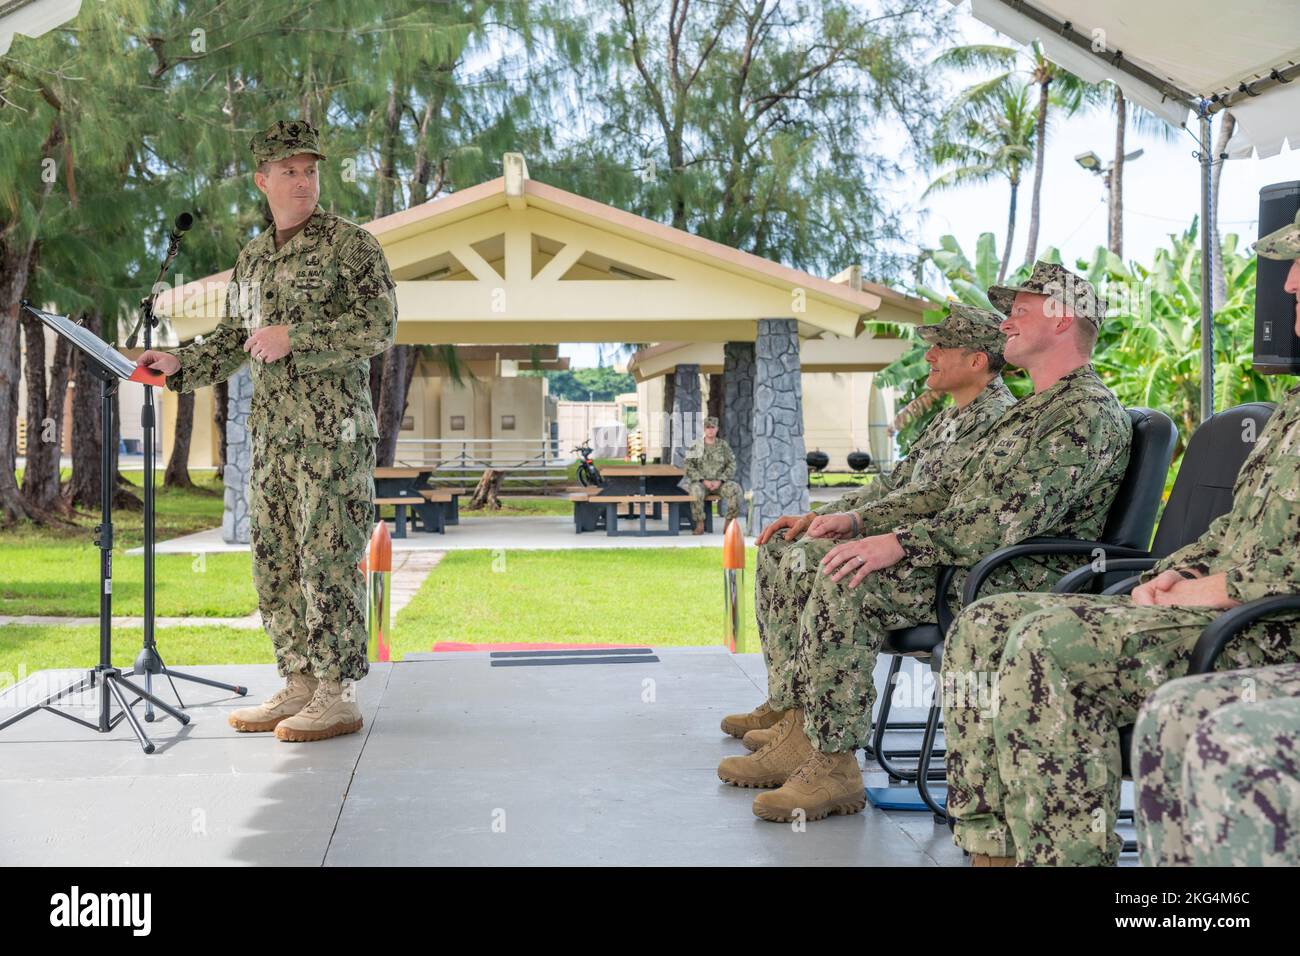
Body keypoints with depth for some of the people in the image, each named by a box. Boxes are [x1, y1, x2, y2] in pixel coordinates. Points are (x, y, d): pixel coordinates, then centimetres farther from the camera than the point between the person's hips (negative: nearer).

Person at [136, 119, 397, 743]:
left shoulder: (349, 243, -2)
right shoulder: (252, 259, 18)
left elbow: (379, 326, -12)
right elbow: (232, 341, 24)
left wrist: (295, 335, -16)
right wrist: (178, 365, 8)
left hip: (333, 432, -7)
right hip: (271, 433, 7)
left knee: (327, 559, -8)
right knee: (275, 563, 8)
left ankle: (338, 696, -2)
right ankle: (298, 685, 17)